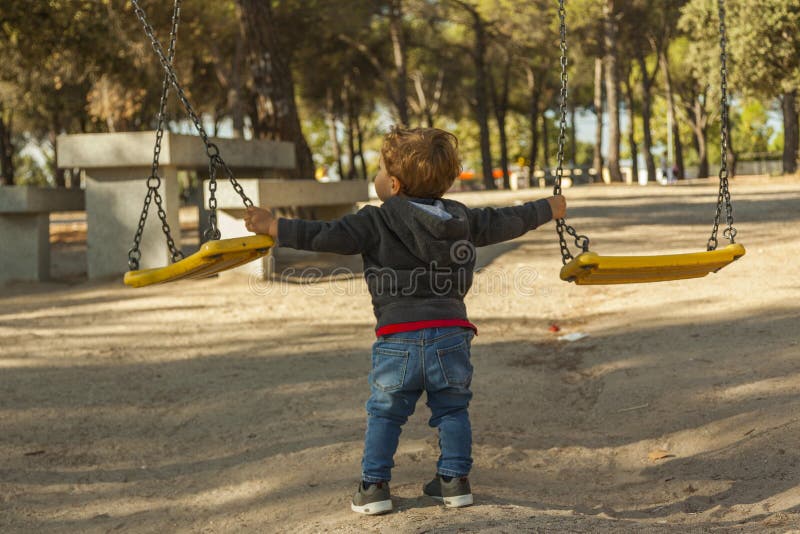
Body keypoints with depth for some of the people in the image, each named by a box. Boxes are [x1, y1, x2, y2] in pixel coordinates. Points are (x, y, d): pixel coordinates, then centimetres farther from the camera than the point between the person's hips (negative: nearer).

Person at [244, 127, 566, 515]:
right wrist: (549, 208, 41)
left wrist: (273, 228, -3)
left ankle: (374, 485, 9)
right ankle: (455, 480, 17)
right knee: (452, 410, 17)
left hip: (400, 336, -3)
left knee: (384, 413, 9)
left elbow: (328, 236, -10)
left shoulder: (376, 222, -3)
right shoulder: (463, 219, 13)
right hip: (452, 332, 4)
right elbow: (506, 222, 24)